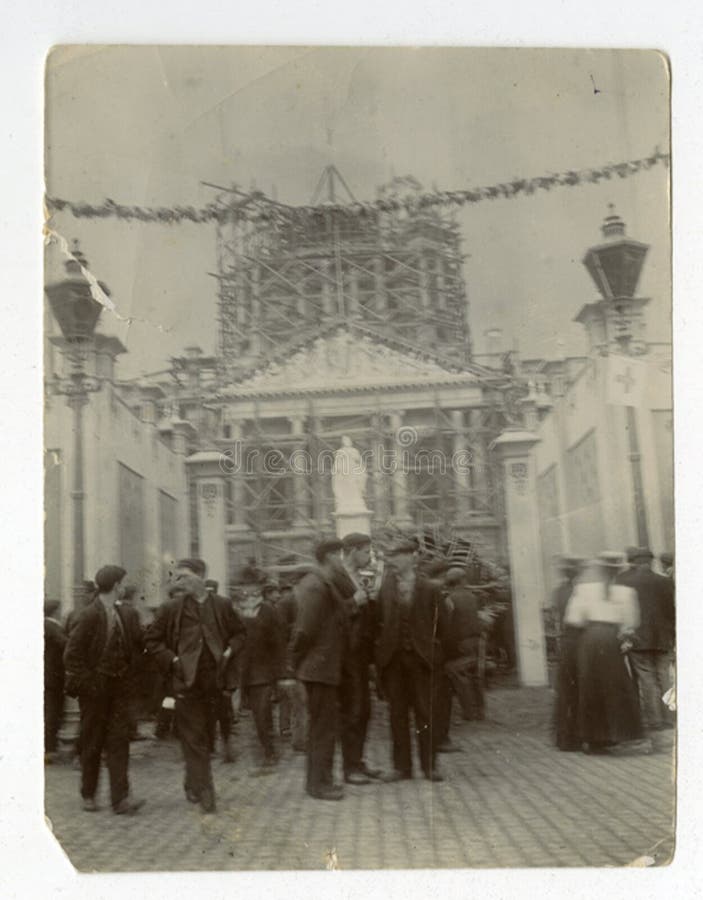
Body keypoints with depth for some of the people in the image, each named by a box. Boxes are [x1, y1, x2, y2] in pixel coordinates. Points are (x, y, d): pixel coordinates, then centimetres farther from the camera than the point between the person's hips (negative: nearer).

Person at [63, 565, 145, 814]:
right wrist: (82, 682, -13)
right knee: (92, 742, 7)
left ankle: (120, 798, -1)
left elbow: (138, 645, 15)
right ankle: (88, 795, 23)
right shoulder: (90, 615, -12)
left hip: (119, 686, 4)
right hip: (95, 688, -4)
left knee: (119, 740, 0)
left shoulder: (127, 614, 5)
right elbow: (72, 653, -11)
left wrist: (129, 674, 5)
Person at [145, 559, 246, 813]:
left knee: (205, 736, 13)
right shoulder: (171, 608, -2)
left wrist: (229, 652, 0)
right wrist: (171, 660, -6)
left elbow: (239, 632, 15)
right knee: (194, 738, -2)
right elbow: (152, 639, 4)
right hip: (186, 680, -2)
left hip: (213, 680, 3)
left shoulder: (221, 606, 4)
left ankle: (193, 785, 31)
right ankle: (204, 792, 2)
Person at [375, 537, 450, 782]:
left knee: (426, 713, 3)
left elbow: (441, 624, 4)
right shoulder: (385, 588, 4)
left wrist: (434, 650, 0)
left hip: (422, 658, -2)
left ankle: (429, 765, 13)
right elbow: (378, 620, 3)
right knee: (397, 714, 6)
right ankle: (401, 766, 15)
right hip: (392, 658, 2)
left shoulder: (429, 589, 0)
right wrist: (382, 648, -5)